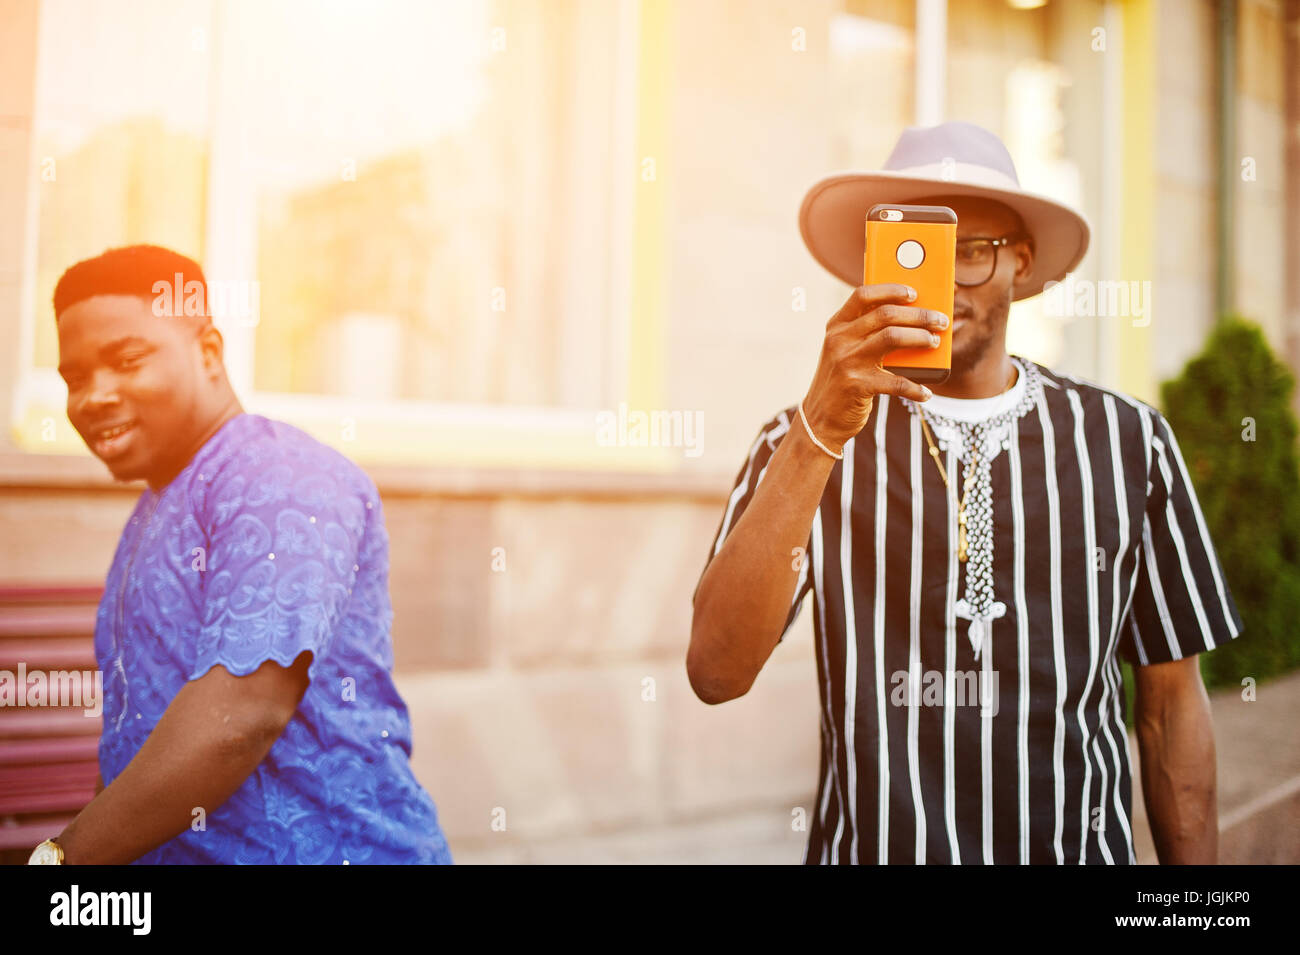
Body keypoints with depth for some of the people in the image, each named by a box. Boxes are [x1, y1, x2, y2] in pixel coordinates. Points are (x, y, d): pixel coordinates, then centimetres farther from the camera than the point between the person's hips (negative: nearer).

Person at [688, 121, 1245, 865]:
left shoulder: (1128, 439, -3)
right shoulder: (803, 442, -7)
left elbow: (1172, 705, 2)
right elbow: (716, 672, -22)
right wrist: (821, 432, -30)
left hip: (1080, 845, 1)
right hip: (870, 845, -1)